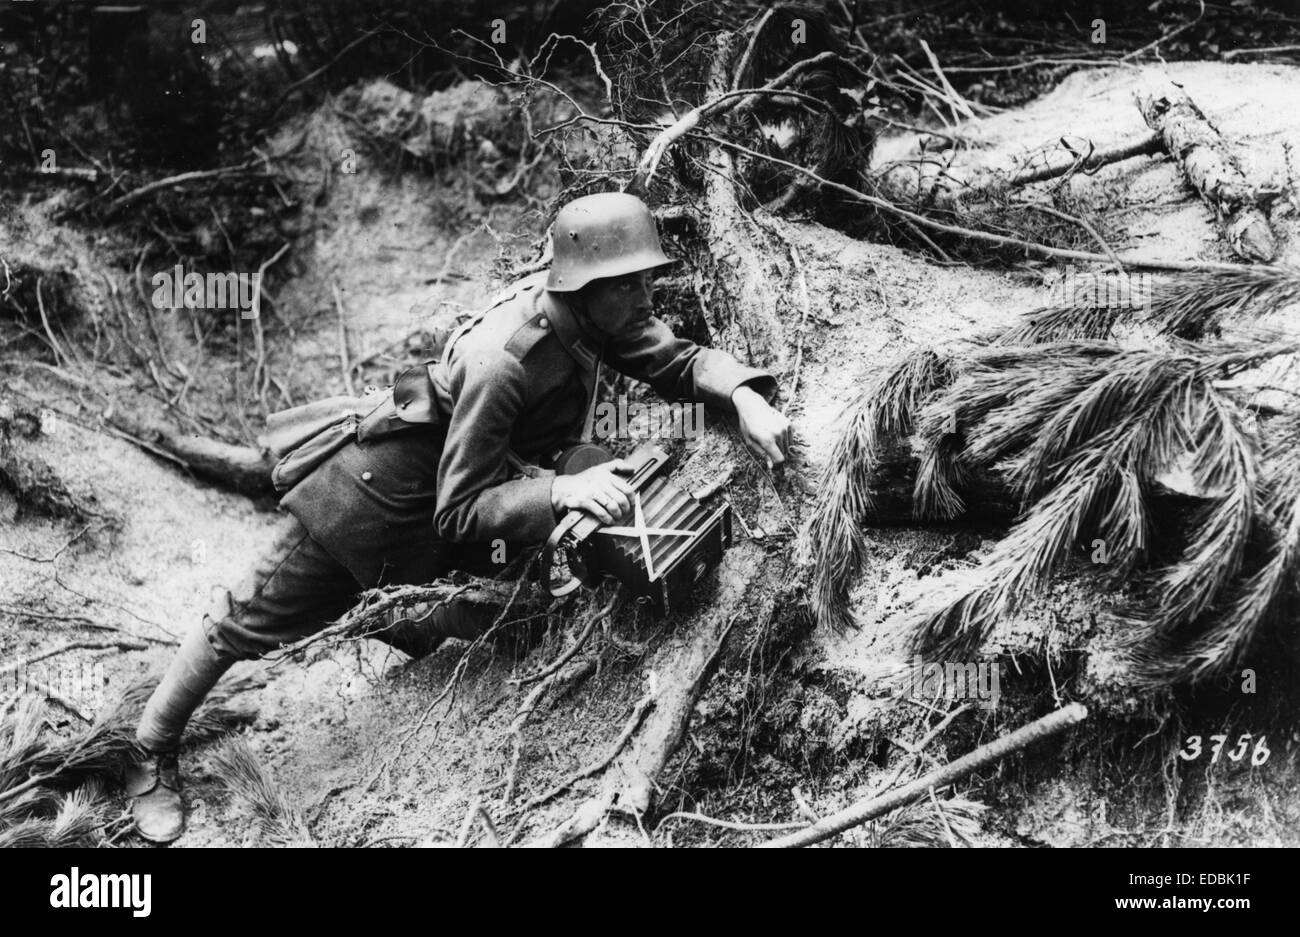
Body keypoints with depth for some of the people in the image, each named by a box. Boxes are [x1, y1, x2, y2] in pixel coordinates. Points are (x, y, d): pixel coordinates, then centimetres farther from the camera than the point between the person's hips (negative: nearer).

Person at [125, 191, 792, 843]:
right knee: (253, 624, 9)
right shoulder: (501, 362, -38)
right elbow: (459, 511, -34)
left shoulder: (595, 315, -18)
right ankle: (151, 757, 28)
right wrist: (562, 491, -48)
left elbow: (676, 361, -10)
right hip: (376, 498, -7)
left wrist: (745, 395, -30)